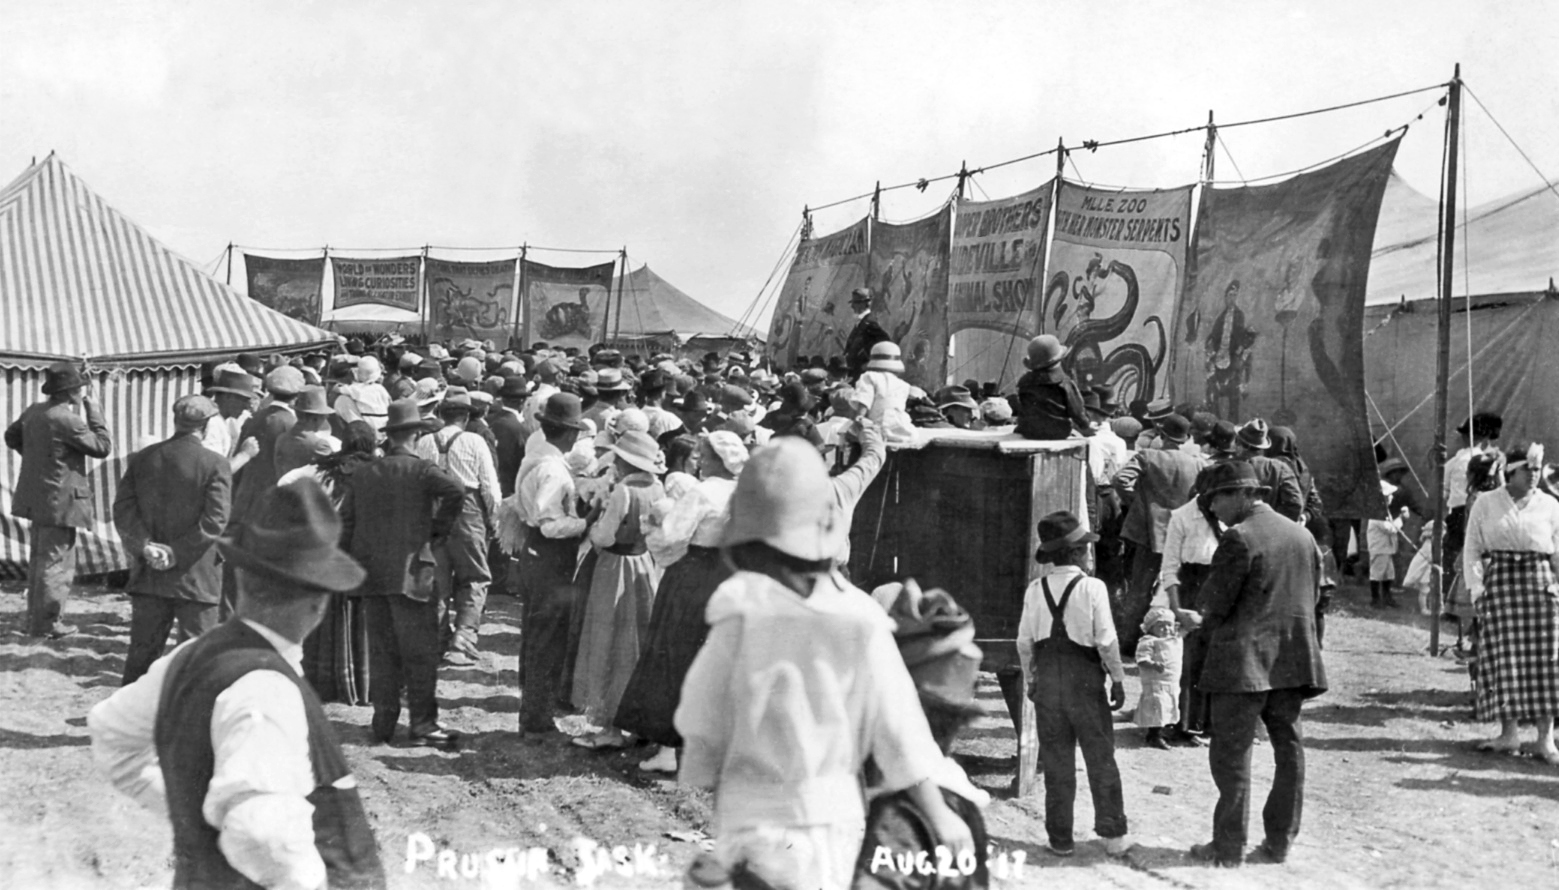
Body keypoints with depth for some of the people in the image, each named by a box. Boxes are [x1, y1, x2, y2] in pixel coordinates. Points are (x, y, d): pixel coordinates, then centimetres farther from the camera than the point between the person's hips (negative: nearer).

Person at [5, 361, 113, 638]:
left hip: (37, 498, 10)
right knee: (57, 563, -2)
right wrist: (94, 413, -7)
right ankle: (46, 623, 2)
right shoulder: (67, 420, -21)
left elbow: (12, 436, 22)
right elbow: (102, 447, -13)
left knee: (40, 560, 19)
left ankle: (35, 618, 27)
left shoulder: (34, 412, 6)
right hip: (60, 501, -9)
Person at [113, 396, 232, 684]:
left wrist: (145, 545, -8)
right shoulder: (215, 465, -10)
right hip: (196, 579, -4)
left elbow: (123, 509, -2)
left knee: (141, 653, 13)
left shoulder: (141, 459, 4)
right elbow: (214, 520, -17)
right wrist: (178, 554, -13)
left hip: (148, 575, 4)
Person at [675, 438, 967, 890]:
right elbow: (897, 726, -2)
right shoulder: (859, 617, -5)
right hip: (835, 813, 3)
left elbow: (702, 721, -3)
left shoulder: (741, 613, -11)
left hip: (753, 817, -2)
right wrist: (939, 814, 5)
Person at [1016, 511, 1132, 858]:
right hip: (1085, 680, -3)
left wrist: (1030, 679, 13)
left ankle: (1060, 838, 12)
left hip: (1048, 682, 3)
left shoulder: (1035, 589, -3)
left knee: (1056, 761, 9)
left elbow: (1025, 641, 1)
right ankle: (1113, 834, 9)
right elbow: (1106, 640, -12)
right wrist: (1118, 679, -2)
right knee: (1100, 758, 7)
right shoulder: (1092, 588, -13)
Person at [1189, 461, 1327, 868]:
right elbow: (1312, 596, 14)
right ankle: (1279, 841, 17)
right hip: (1293, 658, 7)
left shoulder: (1240, 538, -13)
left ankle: (1228, 846, 3)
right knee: (1288, 748, 12)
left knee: (1231, 753, 0)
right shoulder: (1302, 535, 10)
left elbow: (1215, 602, -12)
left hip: (1243, 660, -7)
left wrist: (1211, 627, 8)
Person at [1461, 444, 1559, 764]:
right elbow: (1472, 549, 6)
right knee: (1503, 659, -2)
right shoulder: (1485, 504, 7)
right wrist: (1476, 587, -5)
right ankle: (1509, 734, 3)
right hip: (1499, 582, 0)